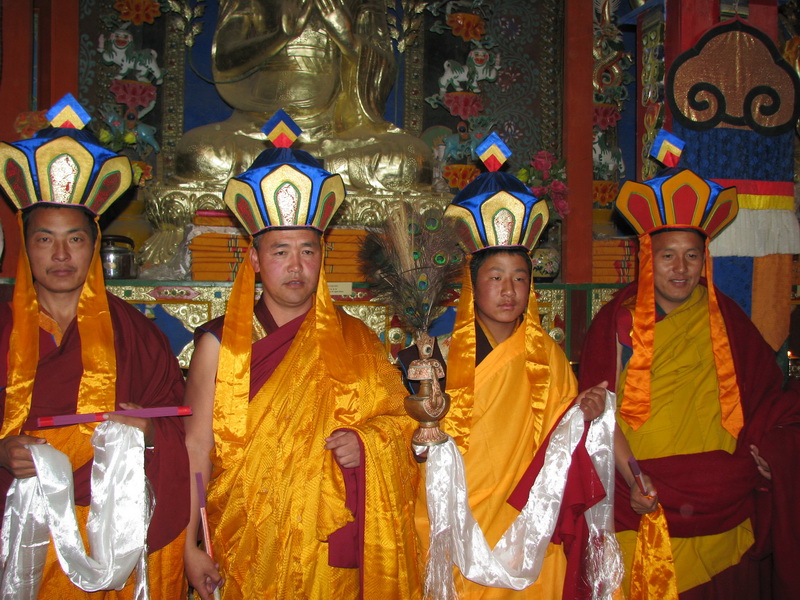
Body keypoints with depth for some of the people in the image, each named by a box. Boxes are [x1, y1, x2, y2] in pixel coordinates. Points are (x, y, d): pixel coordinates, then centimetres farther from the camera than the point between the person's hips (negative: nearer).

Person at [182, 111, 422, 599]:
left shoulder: (356, 342, 2)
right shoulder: (221, 344, -3)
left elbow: (399, 416, 10)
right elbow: (196, 448, -2)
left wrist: (365, 442, -11)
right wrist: (190, 546, -4)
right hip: (246, 555, -1)